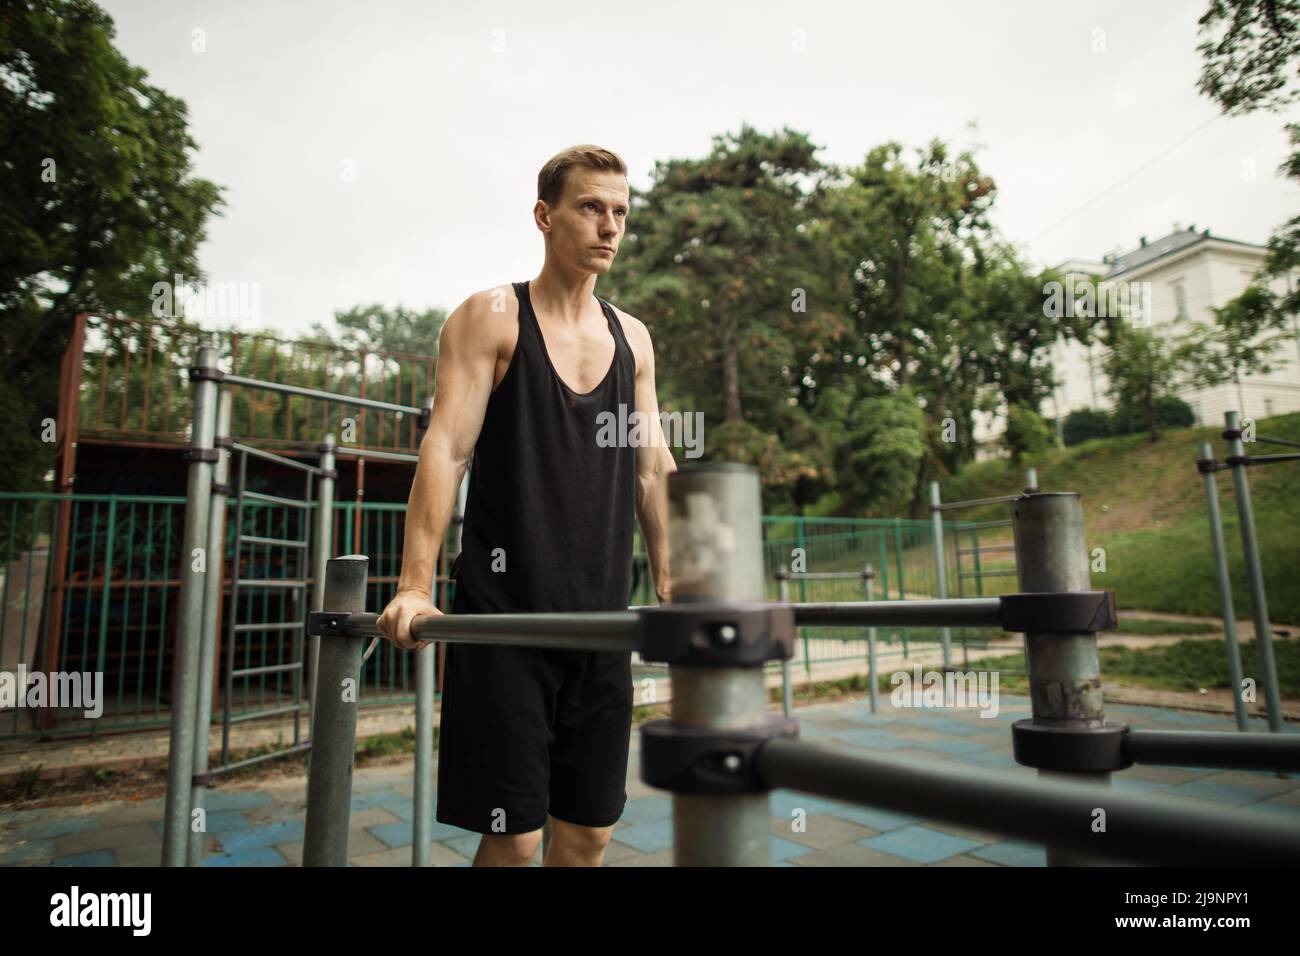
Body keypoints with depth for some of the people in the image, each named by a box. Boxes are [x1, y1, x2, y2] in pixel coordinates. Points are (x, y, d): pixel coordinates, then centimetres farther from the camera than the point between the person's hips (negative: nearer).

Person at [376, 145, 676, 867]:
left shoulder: (633, 338, 14)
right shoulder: (490, 317, 0)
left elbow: (652, 470, 14)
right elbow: (446, 447, -10)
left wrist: (671, 584, 11)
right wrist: (414, 587, -19)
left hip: (601, 617, 5)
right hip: (505, 615, -4)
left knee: (589, 829, 12)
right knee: (513, 836, 2)